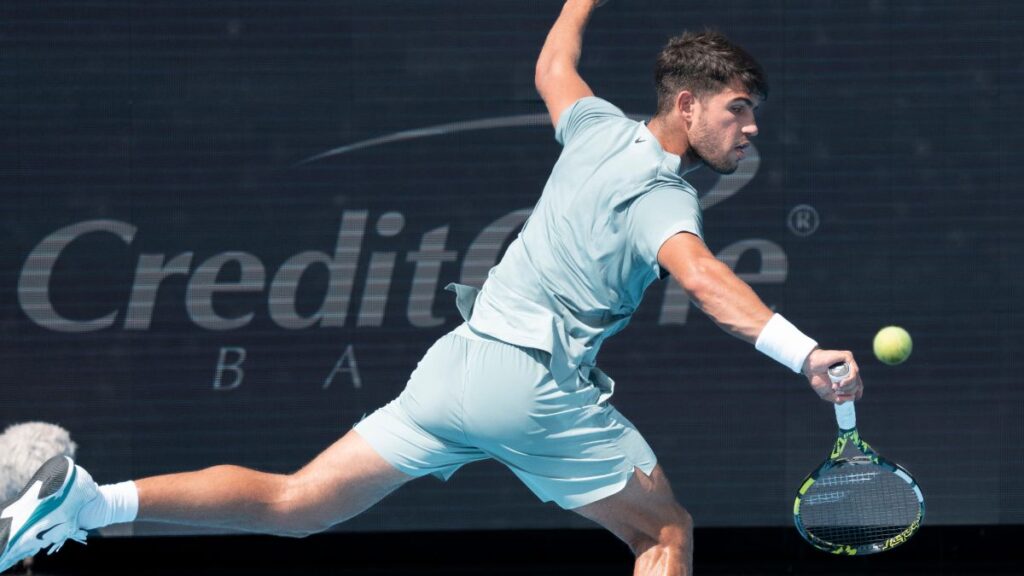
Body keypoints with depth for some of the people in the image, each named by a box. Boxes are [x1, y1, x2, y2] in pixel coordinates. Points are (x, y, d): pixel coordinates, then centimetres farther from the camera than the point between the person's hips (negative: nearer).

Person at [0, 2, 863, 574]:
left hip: (461, 357, 7)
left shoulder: (600, 129, 13)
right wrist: (802, 354, -44)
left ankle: (92, 501, -12)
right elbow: (700, 275, -31)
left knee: (294, 506, 4)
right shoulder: (662, 196, -10)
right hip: (542, 389, -7)